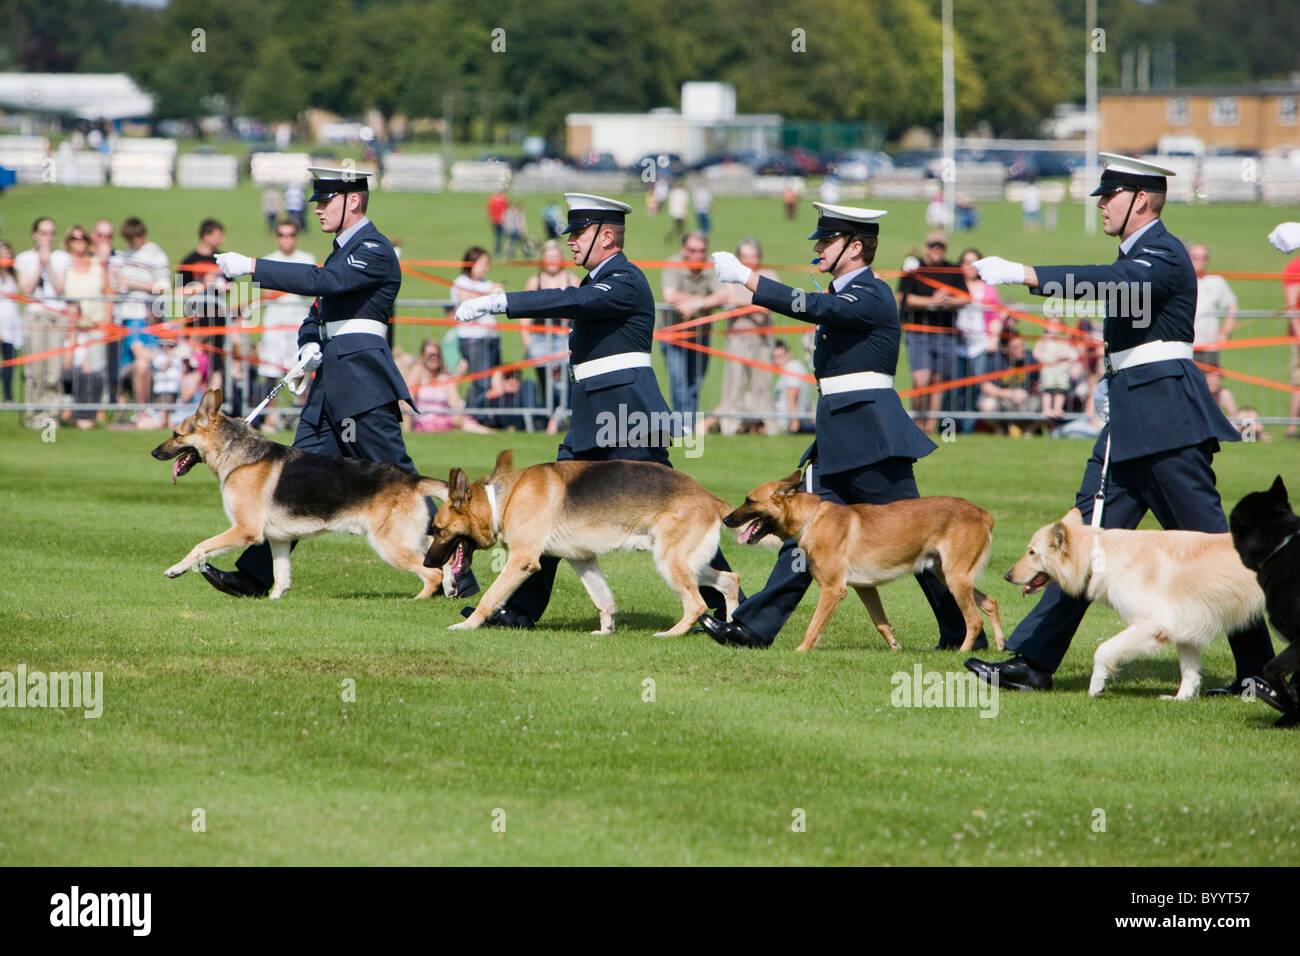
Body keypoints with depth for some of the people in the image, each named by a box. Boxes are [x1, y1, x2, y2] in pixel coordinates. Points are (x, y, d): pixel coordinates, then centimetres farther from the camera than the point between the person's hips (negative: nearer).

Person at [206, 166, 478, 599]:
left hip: (363, 383, -9)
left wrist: (251, 267, -28)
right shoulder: (344, 250, 19)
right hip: (333, 383, 9)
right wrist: (309, 342, -2)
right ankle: (255, 575, 2)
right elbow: (321, 307, 22)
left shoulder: (375, 251, -12)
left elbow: (322, 282, -26)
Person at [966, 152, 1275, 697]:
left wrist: (1023, 275, -38)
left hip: (1166, 419, -10)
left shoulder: (1163, 254, -14)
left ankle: (1259, 669, 1)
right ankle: (1032, 661, 3)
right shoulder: (1137, 254, 17)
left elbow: (1117, 284, -33)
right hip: (1130, 424, 10)